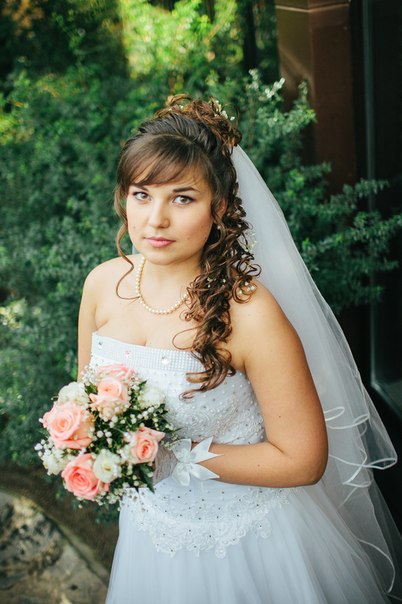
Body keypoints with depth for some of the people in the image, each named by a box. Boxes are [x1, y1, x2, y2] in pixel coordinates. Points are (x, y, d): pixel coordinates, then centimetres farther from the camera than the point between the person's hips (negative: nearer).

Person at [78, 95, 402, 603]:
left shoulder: (249, 312, -26)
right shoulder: (103, 284, -10)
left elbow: (304, 460, -22)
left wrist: (176, 456, -23)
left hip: (244, 541, -4)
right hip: (151, 530, 4)